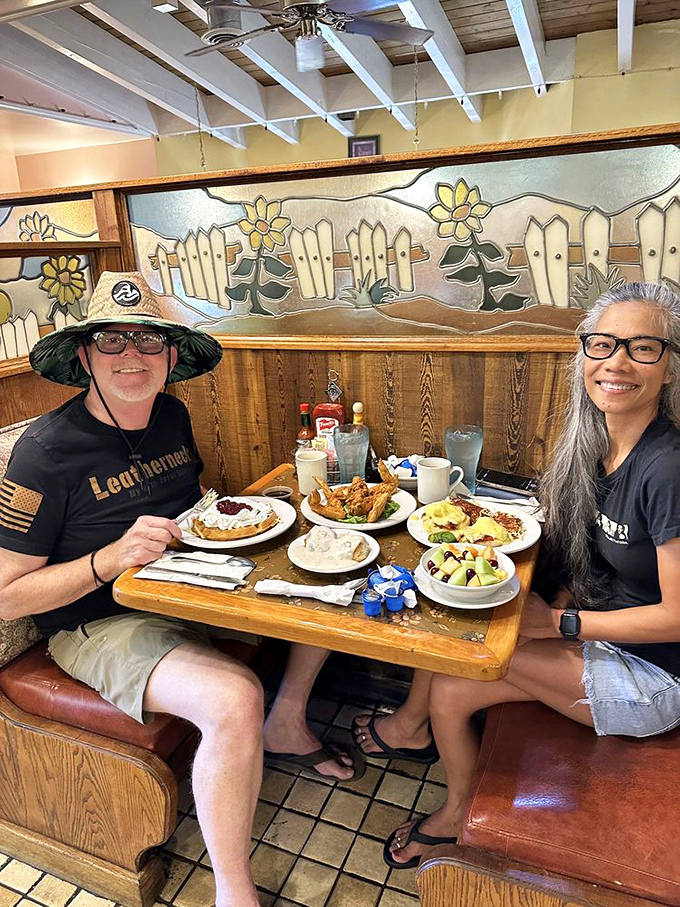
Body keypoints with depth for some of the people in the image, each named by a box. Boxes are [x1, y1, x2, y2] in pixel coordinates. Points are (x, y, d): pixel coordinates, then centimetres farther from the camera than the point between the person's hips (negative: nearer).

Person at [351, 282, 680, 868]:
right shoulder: (592, 446, -4)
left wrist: (556, 622, -19)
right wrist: (555, 603, -8)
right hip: (601, 639, 7)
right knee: (449, 691, -2)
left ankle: (410, 722, 16)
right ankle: (458, 817, 26)